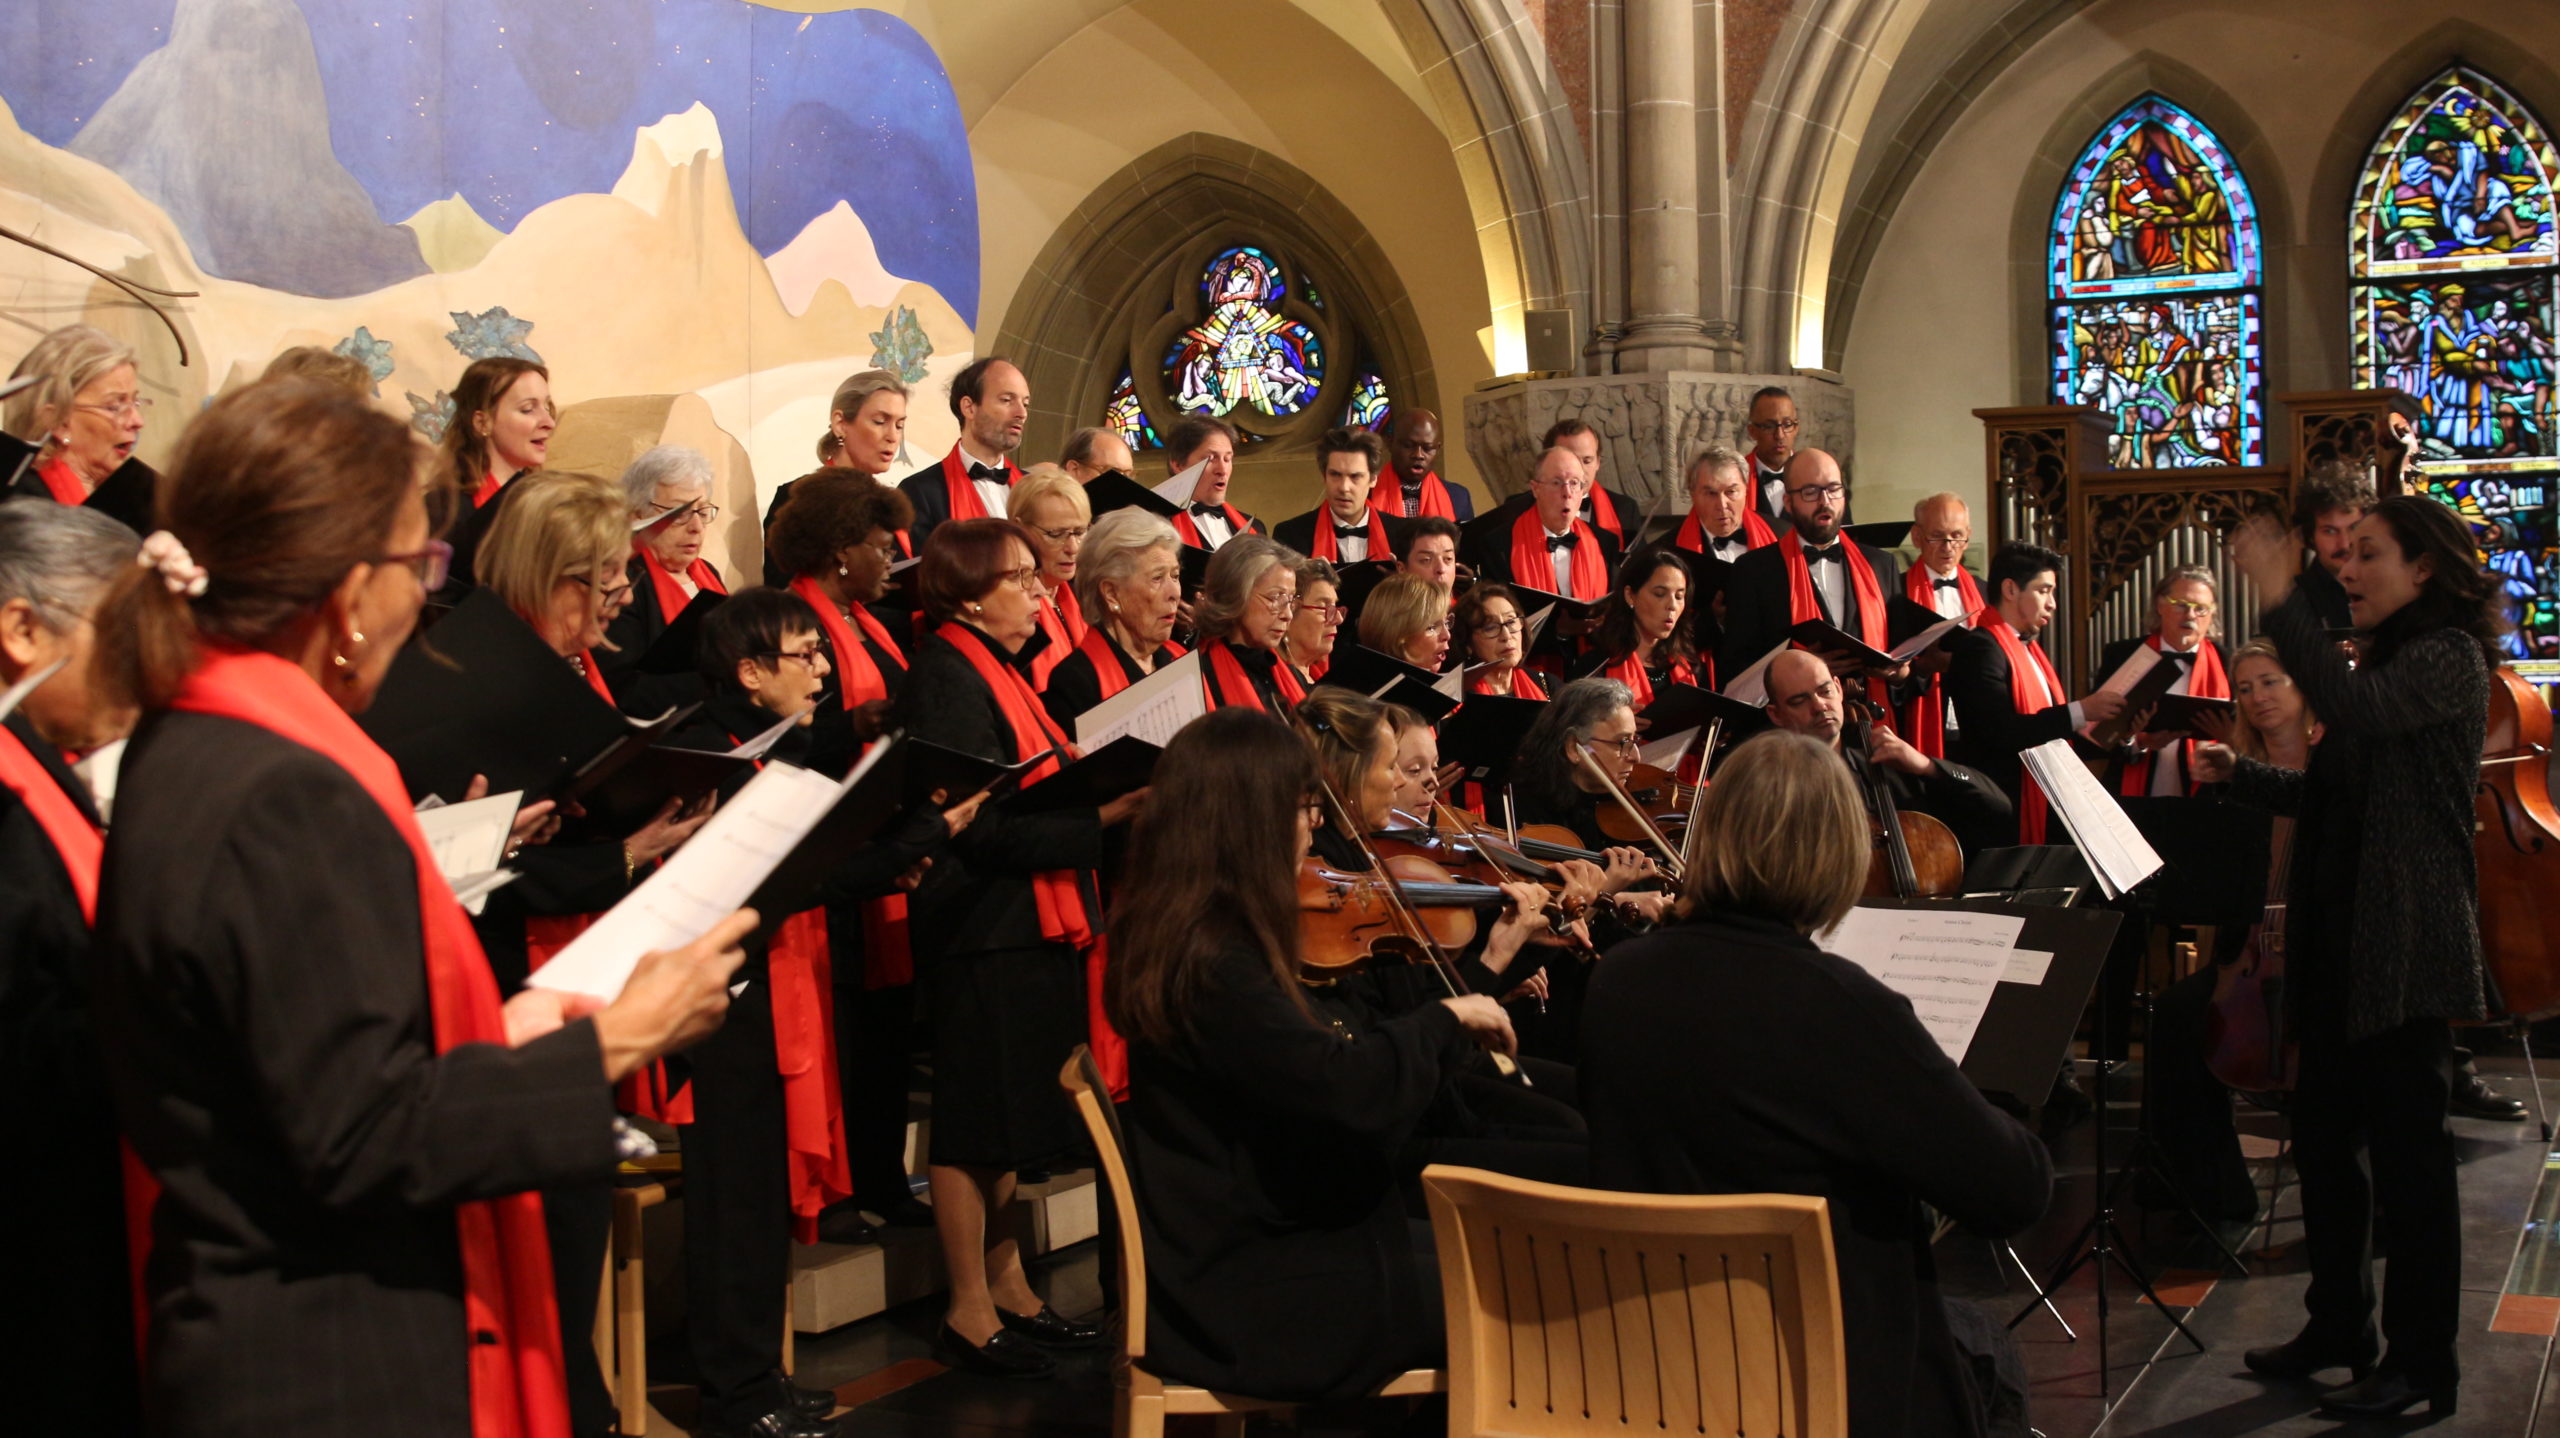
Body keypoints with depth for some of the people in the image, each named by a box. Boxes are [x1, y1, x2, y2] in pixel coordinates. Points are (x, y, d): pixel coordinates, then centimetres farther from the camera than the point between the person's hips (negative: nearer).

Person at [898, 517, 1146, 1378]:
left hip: (1034, 921, 10)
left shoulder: (1000, 671, 16)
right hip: (983, 927, -10)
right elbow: (983, 826, -22)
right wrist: (1099, 816, -23)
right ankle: (968, 1310, 10)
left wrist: (1114, 790, 4)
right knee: (977, 1120, 0)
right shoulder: (946, 679, -15)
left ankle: (1007, 1285, 27)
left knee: (1009, 1117, 16)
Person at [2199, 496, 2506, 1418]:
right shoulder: (2389, 659, 18)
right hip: (2340, 938, 9)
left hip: (2406, 949, -9)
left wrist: (2280, 600, -31)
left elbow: (2353, 709, -31)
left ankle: (2423, 1364, 8)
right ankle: (2340, 1325, 27)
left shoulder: (2449, 658, -11)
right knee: (2324, 1136, 14)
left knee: (2407, 1146, -2)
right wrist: (2241, 777, 9)